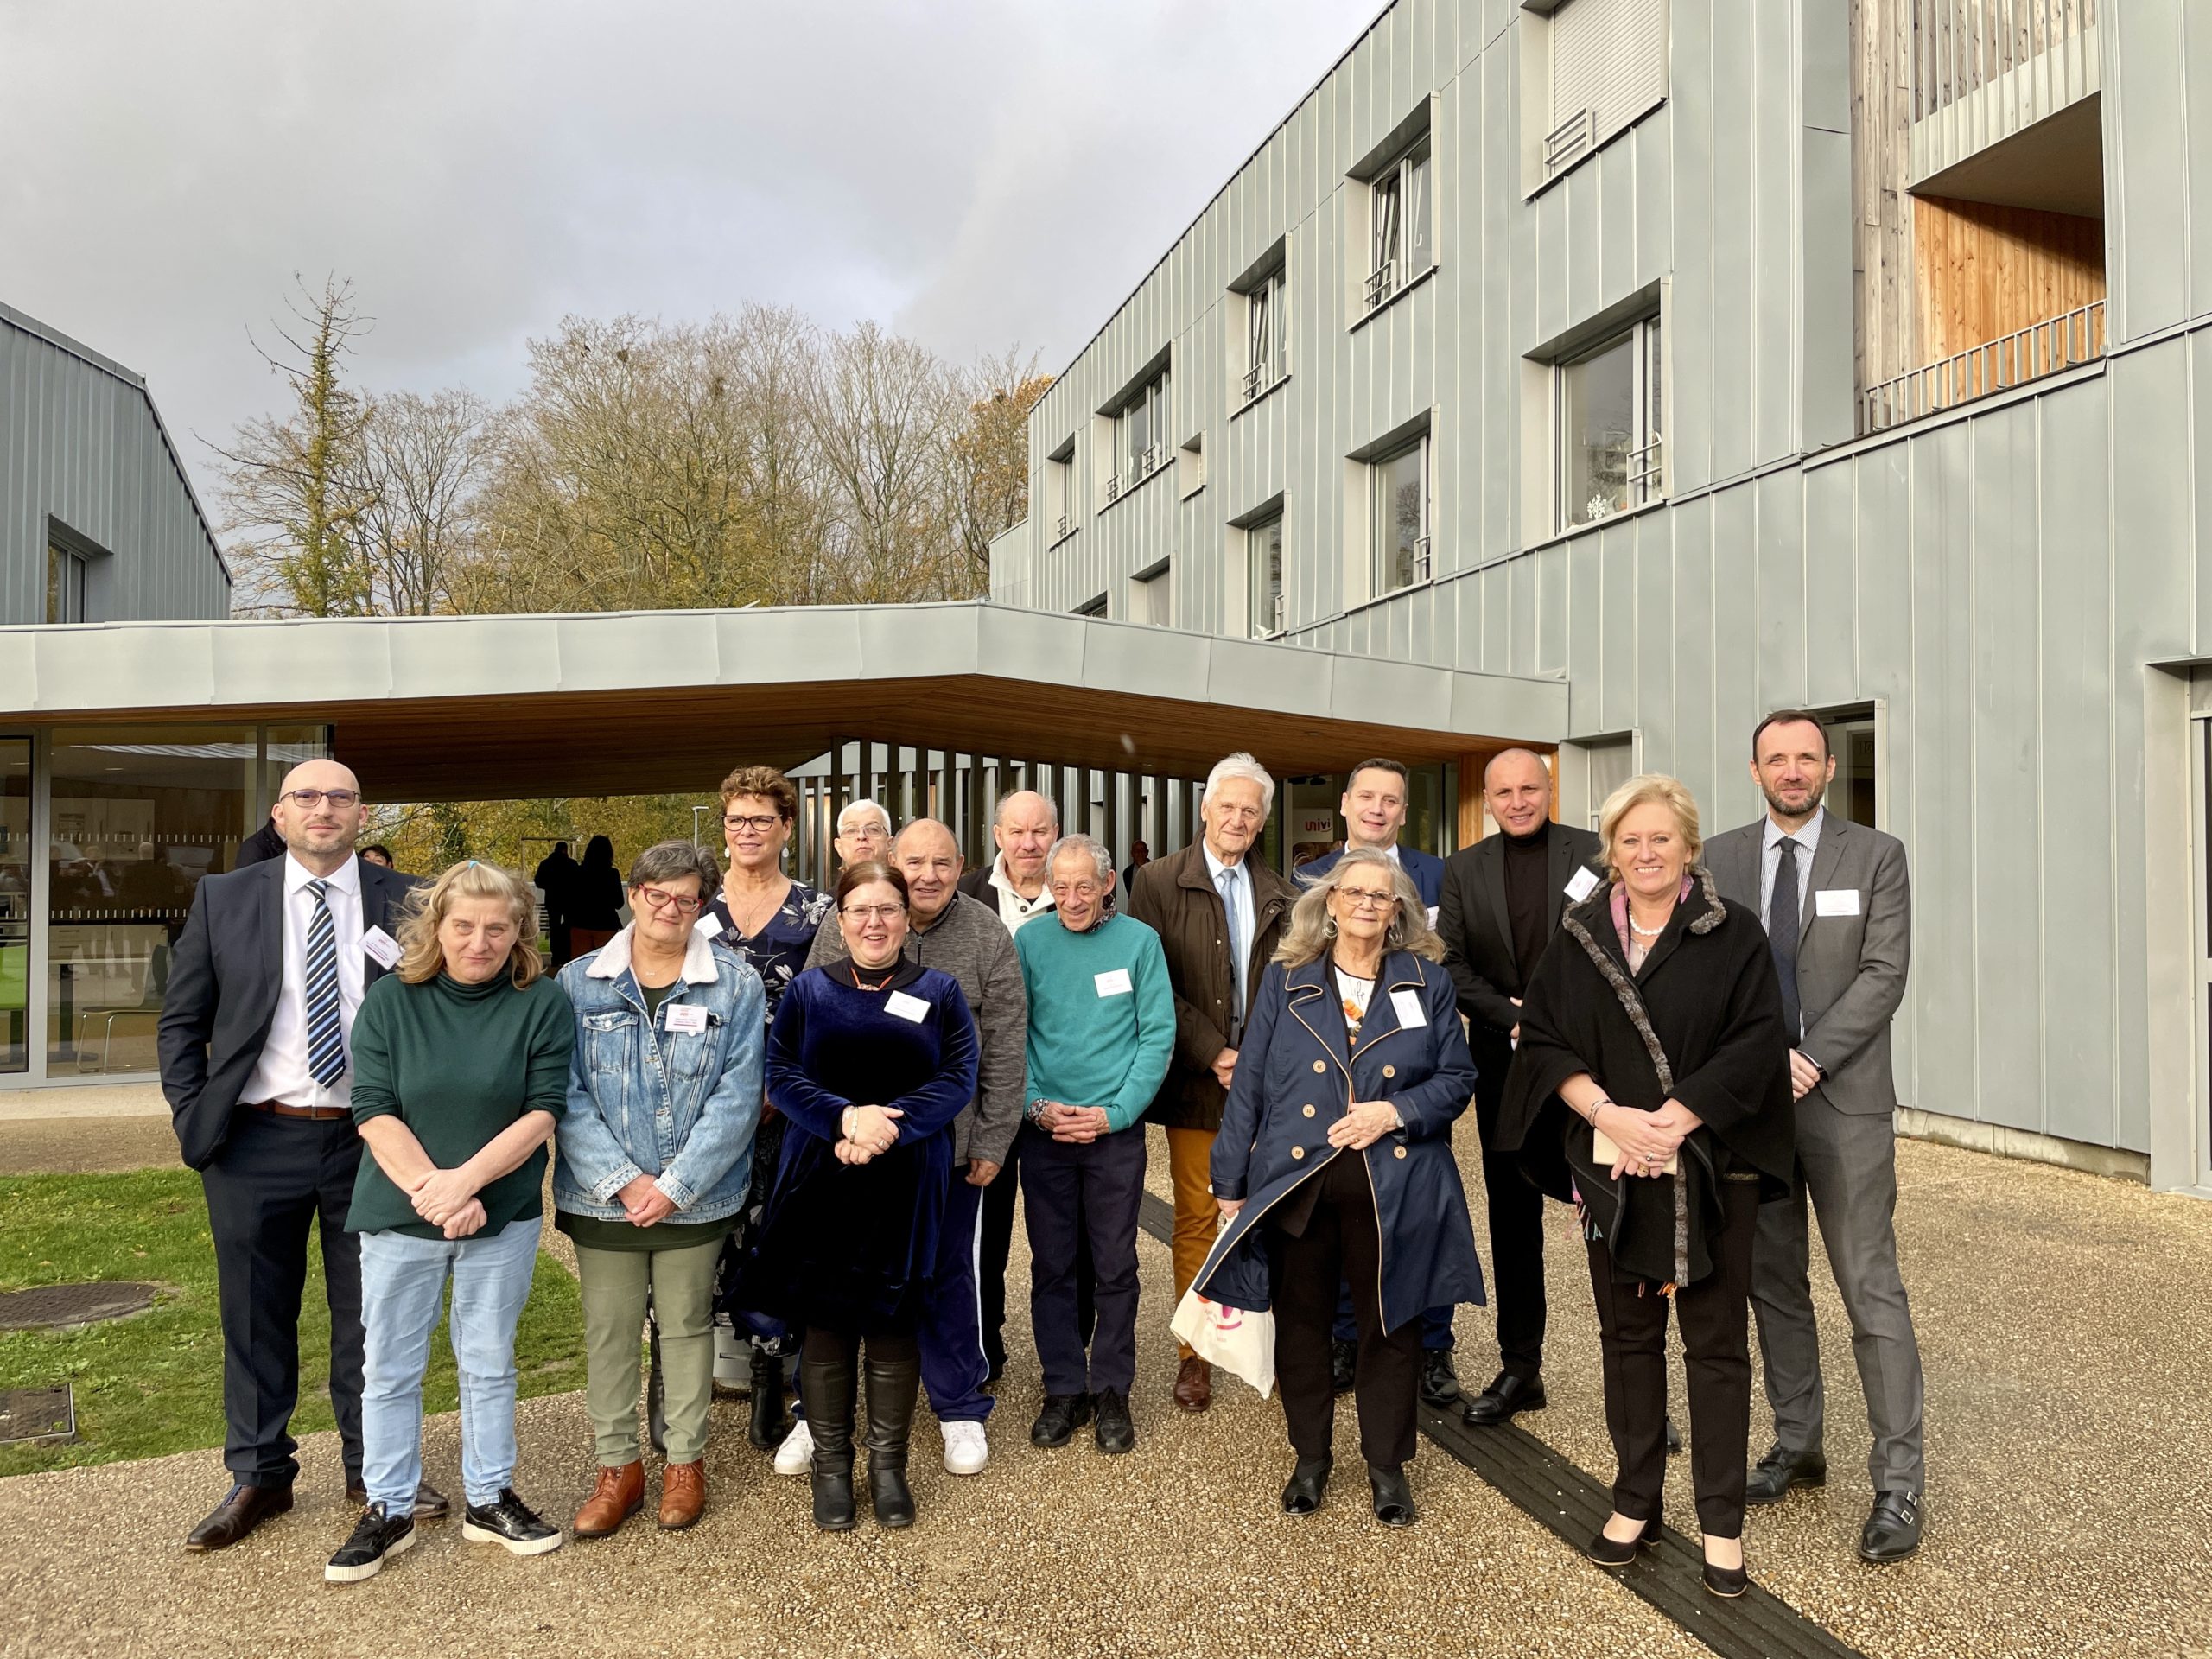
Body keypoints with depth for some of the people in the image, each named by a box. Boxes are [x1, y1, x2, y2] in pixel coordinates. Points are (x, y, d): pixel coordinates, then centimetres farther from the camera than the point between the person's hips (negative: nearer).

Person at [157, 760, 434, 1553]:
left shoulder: (406, 904, -1)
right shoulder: (223, 900, 2)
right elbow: (181, 1021, 7)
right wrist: (193, 1119, -2)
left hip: (372, 1139, 0)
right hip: (256, 1142, 1)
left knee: (371, 1314, 11)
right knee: (256, 1316, 12)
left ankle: (374, 1468, 28)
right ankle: (259, 1476, 30)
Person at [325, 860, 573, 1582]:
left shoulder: (542, 1003, -7)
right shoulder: (391, 999, -5)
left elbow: (542, 1112, -11)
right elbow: (373, 1112, -9)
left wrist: (463, 1182, -19)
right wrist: (427, 1190, -19)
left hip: (503, 1216, 0)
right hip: (399, 1215, 1)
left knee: (489, 1363, 12)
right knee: (389, 1367, 10)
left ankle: (488, 1501, 27)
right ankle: (388, 1511, 26)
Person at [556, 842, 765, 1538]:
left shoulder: (736, 985, -4)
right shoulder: (579, 982, -1)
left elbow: (736, 1097, -8)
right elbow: (567, 1095, -6)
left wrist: (675, 1186, -14)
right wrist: (623, 1181, -14)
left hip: (695, 1198, -1)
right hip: (603, 1197, 1)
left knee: (686, 1328, 12)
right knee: (607, 1332, 10)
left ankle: (686, 1461, 29)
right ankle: (618, 1467, 28)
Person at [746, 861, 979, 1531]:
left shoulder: (939, 992, 5)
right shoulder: (808, 990, 6)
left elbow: (958, 1077, -4)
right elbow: (780, 1073, -1)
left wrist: (889, 1127, -17)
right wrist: (846, 1117, -18)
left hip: (907, 1184, 0)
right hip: (821, 1180, 0)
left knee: (892, 1323, 7)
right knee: (825, 1322, 6)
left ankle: (888, 1465, 23)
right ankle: (830, 1464, 22)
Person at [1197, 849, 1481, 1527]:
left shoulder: (1428, 981, 4)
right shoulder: (1286, 978, 2)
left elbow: (1457, 1078, 5)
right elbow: (1249, 1084, 2)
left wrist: (1396, 1110, -14)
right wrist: (1230, 1183, 1)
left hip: (1394, 1189, 0)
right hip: (1296, 1182, 0)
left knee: (1391, 1326, 10)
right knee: (1301, 1324, 11)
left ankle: (1388, 1465, 29)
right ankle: (1311, 1457, 31)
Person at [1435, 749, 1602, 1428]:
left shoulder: (1596, 855, 0)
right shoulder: (1464, 869, 7)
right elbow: (1450, 964, 2)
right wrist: (1514, 1016, -10)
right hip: (1504, 1064, 3)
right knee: (1512, 1217, 10)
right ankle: (1520, 1368, 21)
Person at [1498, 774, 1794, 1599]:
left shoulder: (1734, 934, -2)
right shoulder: (1579, 937, 6)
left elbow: (1757, 1041, -9)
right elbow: (1541, 1038, 2)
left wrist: (1671, 1119, -17)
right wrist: (1608, 1114, -13)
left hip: (1710, 1170, -2)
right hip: (1611, 1171, 2)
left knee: (1716, 1344, 5)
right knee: (1628, 1336, 11)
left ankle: (1721, 1521, 18)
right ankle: (1635, 1502, 25)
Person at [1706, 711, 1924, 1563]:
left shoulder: (1876, 856, 0)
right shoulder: (1719, 859, 6)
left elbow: (1884, 975, -8)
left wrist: (1810, 1060, -16)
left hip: (1844, 1099, -3)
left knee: (1872, 1292, -3)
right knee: (1773, 1284, 12)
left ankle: (1899, 1484, 7)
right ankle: (1797, 1444, 27)